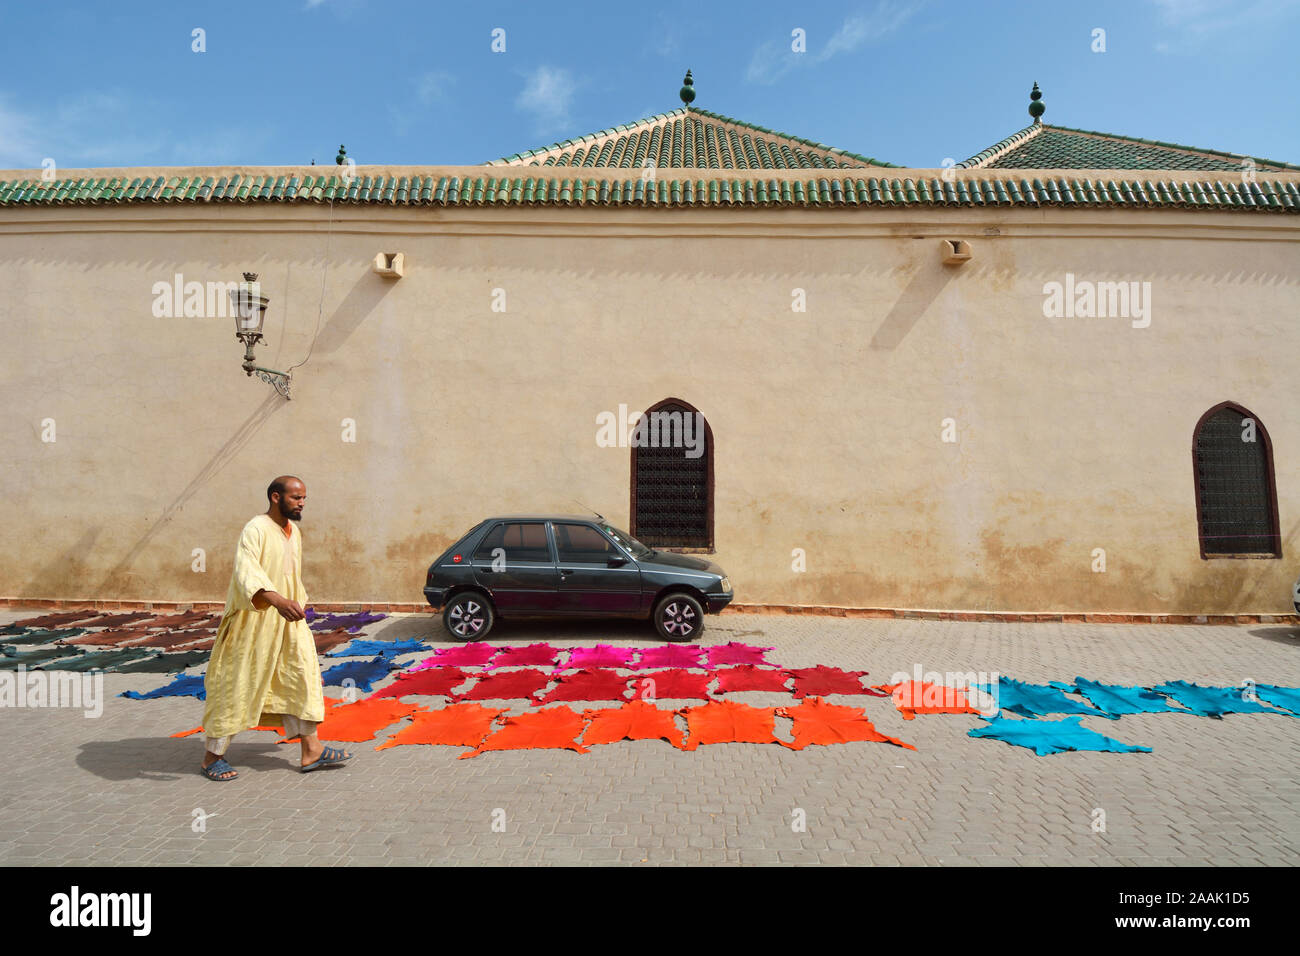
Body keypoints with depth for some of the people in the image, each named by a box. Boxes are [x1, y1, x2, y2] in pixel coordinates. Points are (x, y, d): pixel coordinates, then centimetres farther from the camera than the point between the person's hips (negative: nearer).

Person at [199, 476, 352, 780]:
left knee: (302, 674, 4)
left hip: (288, 620, 8)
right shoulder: (255, 530, -16)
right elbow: (246, 572, -32)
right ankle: (212, 755, 23)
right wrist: (277, 600, -46)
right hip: (253, 621, -7)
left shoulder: (294, 533, 10)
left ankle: (311, 750, 10)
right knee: (237, 686, 4)